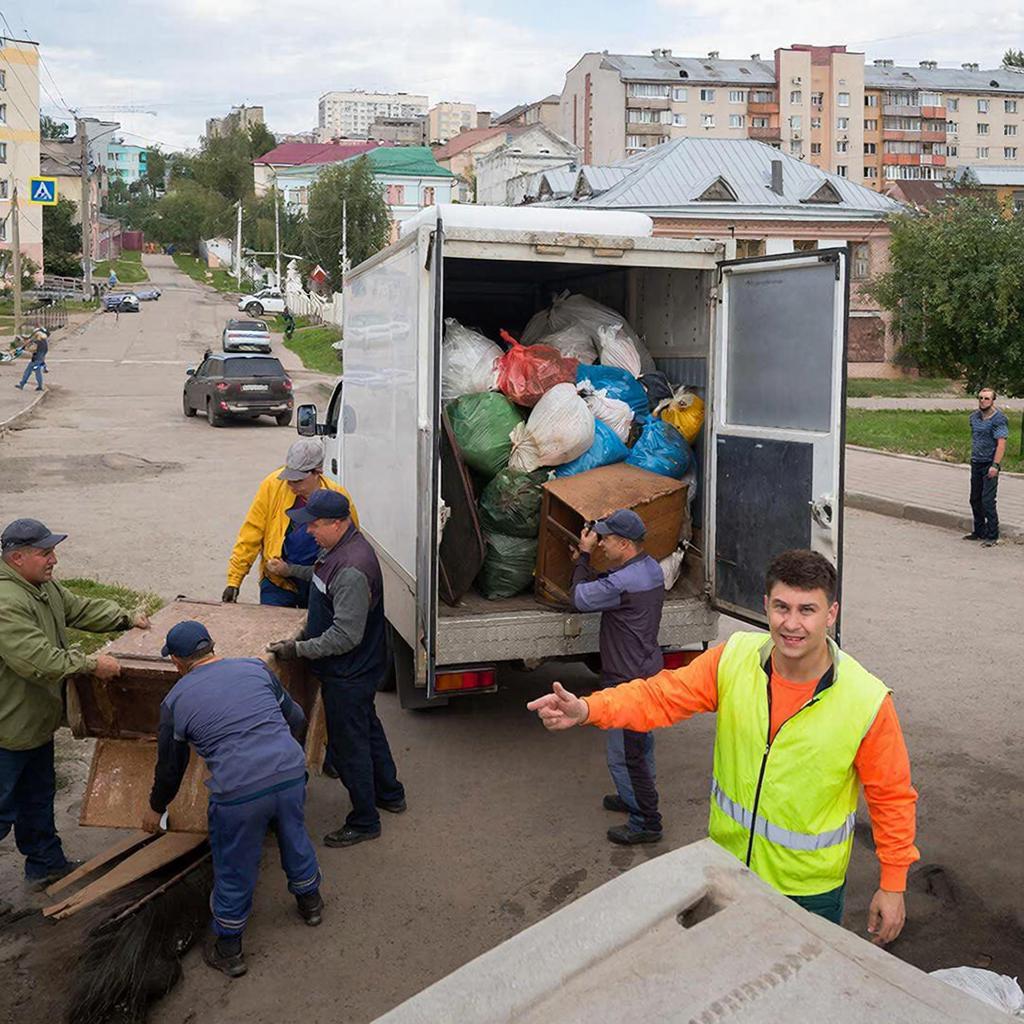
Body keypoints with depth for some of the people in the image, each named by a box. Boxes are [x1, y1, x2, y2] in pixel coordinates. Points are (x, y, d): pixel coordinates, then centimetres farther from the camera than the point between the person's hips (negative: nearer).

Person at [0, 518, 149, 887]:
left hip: (37, 719, 11)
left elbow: (81, 608, 19)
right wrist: (90, 665, -26)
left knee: (38, 797, 23)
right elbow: (37, 660, -34)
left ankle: (46, 864, 39)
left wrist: (127, 618, 12)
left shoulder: (44, 586, 5)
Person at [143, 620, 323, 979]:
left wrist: (156, 808, 35)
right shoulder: (255, 667, 9)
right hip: (291, 773, 3)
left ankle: (228, 951, 33)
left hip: (238, 793, -3)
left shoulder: (175, 701, 5)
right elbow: (296, 718, 16)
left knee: (234, 872, 16)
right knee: (295, 839, 28)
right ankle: (310, 902, 51)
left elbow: (170, 766, 17)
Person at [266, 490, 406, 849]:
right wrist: (291, 570, 29)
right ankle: (390, 794, 45)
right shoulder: (342, 548, 0)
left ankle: (364, 822, 22)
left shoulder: (352, 571, -33)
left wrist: (298, 649, -27)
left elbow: (346, 636, -31)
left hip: (348, 675, -10)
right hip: (356, 669, 10)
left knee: (348, 745, 5)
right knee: (368, 728, 25)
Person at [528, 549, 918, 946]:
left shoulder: (867, 701, -23)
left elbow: (892, 796, -12)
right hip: (728, 860, 3)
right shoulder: (734, 660, -16)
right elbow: (661, 695, -14)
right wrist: (587, 710, -31)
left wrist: (893, 886, -7)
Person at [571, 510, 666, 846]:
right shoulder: (651, 567, 3)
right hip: (650, 671, 10)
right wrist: (586, 564, 3)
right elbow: (606, 586, 15)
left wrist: (583, 556, -5)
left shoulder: (624, 583, -28)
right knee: (641, 745, 24)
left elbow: (580, 598, -14)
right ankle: (636, 797, 42)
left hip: (629, 682, -10)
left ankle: (646, 823, 10)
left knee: (624, 755, 1)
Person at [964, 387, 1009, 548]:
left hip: (989, 464, -7)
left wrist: (995, 465, -23)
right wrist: (973, 457, 16)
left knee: (988, 501, -9)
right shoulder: (974, 416, 10)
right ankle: (979, 532, 26)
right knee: (975, 500, 13)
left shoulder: (999, 418, -12)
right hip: (976, 463, 7)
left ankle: (992, 536, -1)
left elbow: (1001, 443, -17)